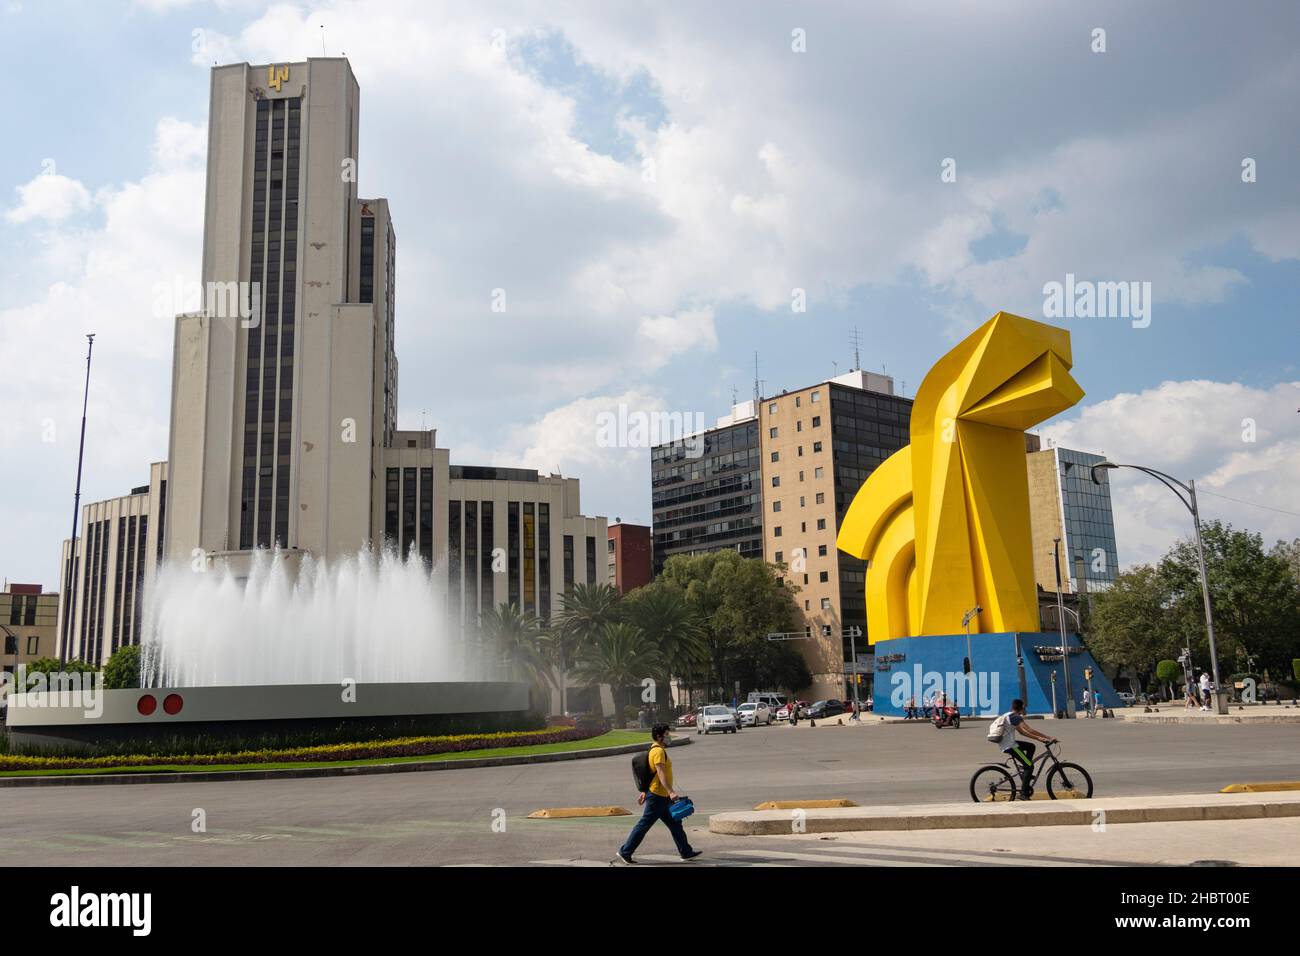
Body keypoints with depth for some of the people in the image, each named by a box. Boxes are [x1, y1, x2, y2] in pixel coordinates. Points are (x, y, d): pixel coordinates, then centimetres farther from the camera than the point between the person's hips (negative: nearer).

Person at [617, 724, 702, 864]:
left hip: (663, 797, 10)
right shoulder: (658, 751, -17)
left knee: (675, 824, 13)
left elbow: (651, 773, 20)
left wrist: (644, 792, 23)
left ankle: (686, 852, 19)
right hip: (657, 796, -10)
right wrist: (671, 792, -36)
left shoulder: (658, 750, 15)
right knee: (644, 825, -3)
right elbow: (661, 774, -28)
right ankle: (625, 852, 5)